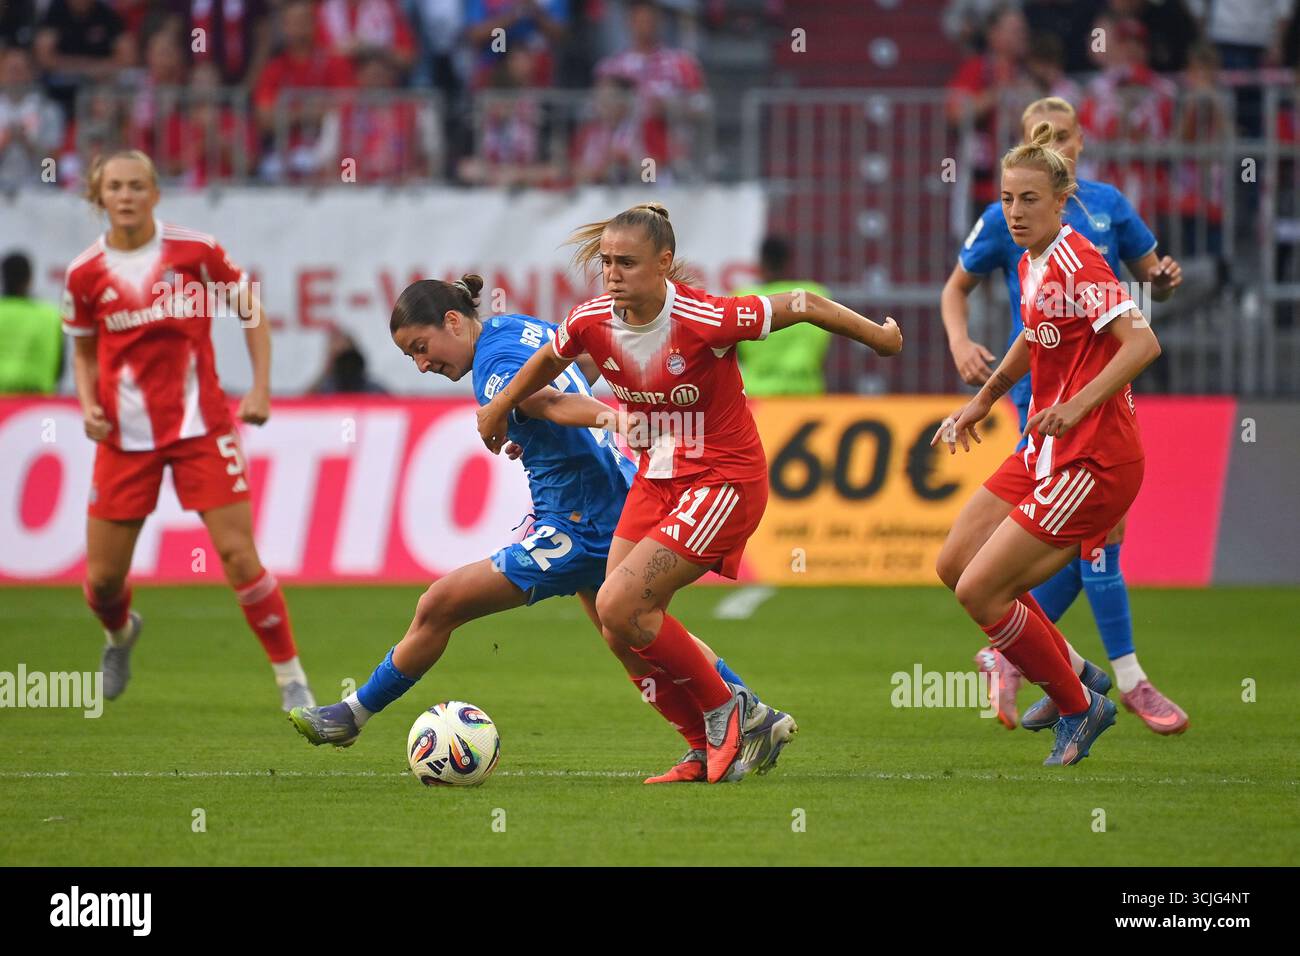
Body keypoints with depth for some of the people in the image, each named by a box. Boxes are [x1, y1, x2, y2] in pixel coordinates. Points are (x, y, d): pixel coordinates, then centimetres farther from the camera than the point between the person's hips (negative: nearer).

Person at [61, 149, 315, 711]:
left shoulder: (196, 251, -6)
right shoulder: (85, 274, -1)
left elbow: (251, 311, 5)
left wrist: (260, 386, -5)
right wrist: (89, 406, -5)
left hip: (201, 427, -2)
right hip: (125, 436, 2)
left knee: (239, 554, -11)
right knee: (102, 578, 5)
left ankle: (291, 679, -1)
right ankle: (120, 634, 42)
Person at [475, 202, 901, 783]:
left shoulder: (704, 320, -25)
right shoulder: (591, 322, -8)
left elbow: (803, 306, -12)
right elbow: (549, 361, 17)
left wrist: (879, 337, 2)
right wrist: (499, 407, 29)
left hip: (724, 480, -7)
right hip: (656, 479, 7)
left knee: (619, 606, -18)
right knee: (620, 627, 0)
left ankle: (723, 710, 4)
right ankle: (712, 751, 18)